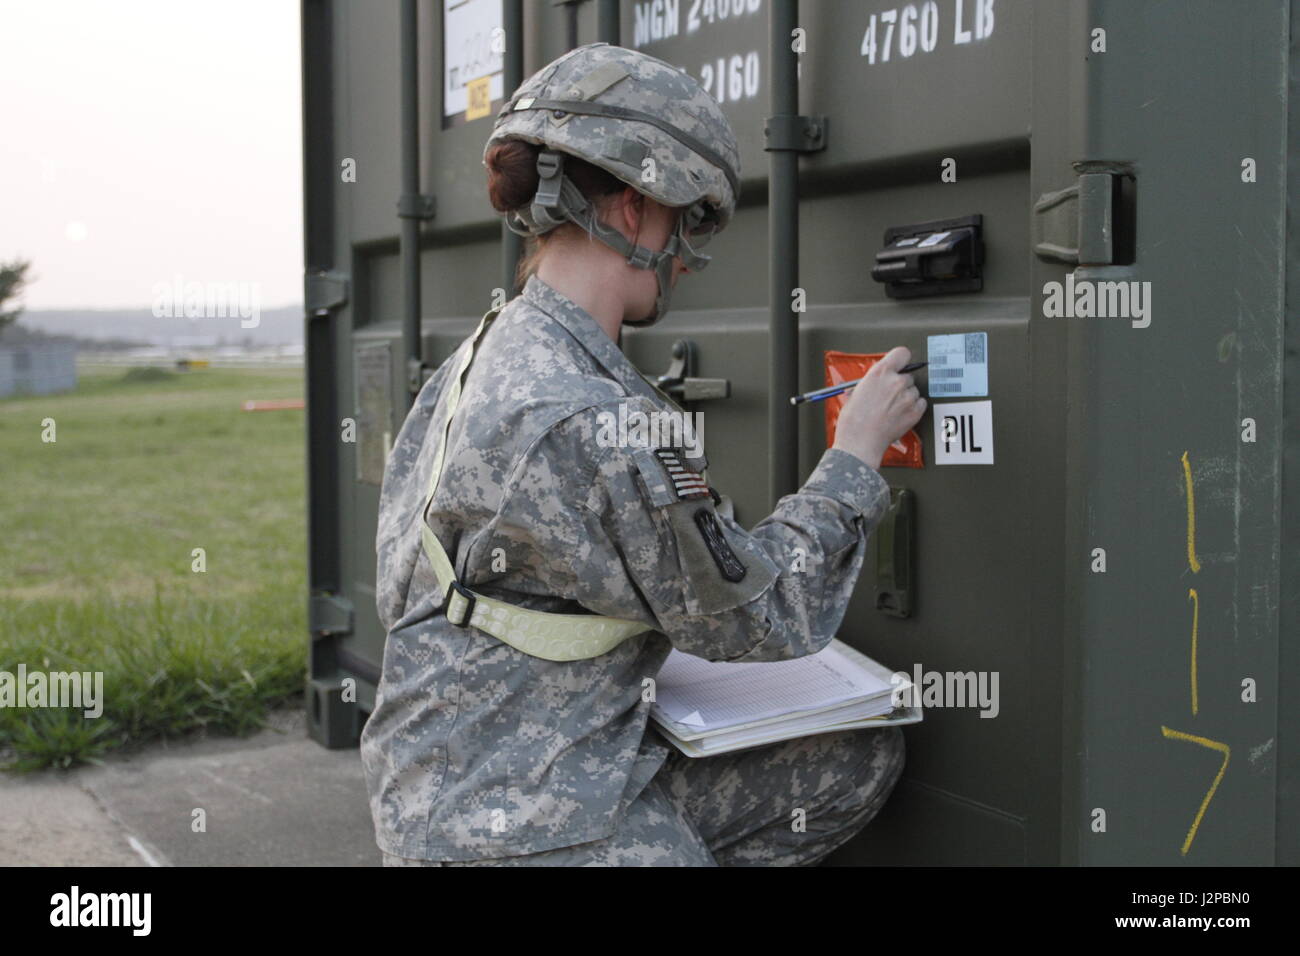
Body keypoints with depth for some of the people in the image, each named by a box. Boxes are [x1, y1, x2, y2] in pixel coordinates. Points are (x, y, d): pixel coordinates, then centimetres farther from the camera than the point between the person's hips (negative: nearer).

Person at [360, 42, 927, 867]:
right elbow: (762, 617, -14)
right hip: (522, 826, -9)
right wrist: (857, 451, -4)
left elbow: (398, 592, 13)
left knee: (863, 755, 6)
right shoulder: (593, 425, -24)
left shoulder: (476, 361, 6)